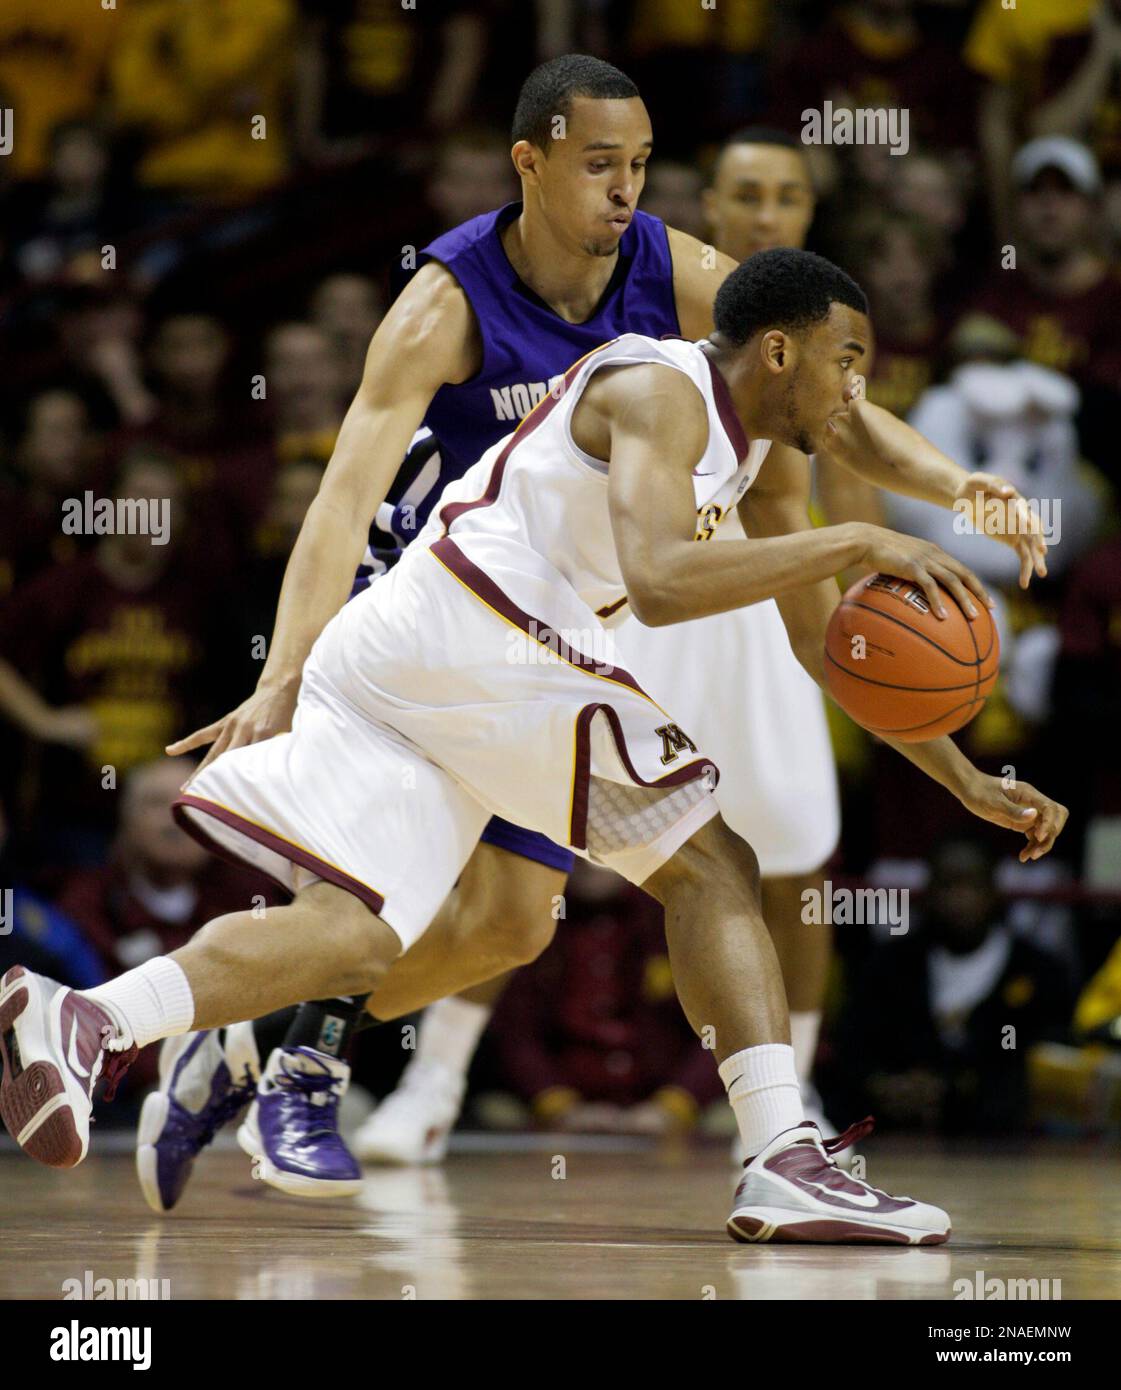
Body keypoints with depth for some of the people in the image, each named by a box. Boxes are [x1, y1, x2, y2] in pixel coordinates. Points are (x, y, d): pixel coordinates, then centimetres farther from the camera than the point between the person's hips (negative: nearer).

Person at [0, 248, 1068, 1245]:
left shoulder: (769, 458, 23)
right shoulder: (660, 391, -6)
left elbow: (828, 648, 29)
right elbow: (659, 583, -23)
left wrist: (970, 785, 25)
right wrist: (859, 542, -20)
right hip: (477, 626, -9)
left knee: (353, 938, -5)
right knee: (711, 867, -3)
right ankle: (784, 1162, -10)